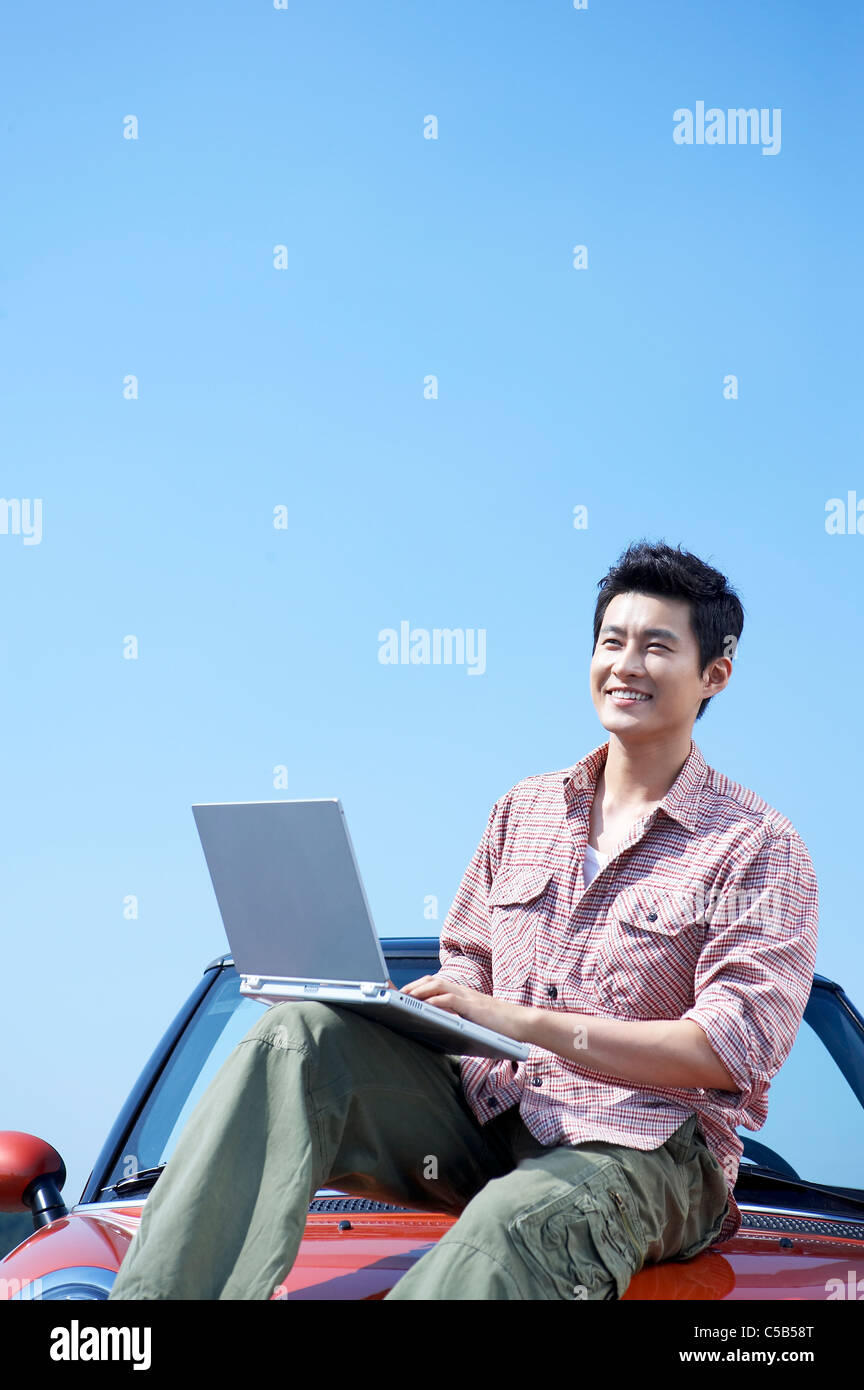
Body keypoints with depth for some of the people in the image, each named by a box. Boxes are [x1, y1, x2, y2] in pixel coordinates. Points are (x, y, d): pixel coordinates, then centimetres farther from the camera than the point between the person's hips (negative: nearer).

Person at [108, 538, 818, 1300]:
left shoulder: (760, 846, -1)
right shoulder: (523, 809, 17)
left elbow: (732, 1050, -12)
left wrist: (522, 1021, -20)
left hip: (642, 1145, -5)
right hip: (487, 1107, 6)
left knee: (512, 1226, -40)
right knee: (304, 1036, -20)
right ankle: (147, 1320, -31)